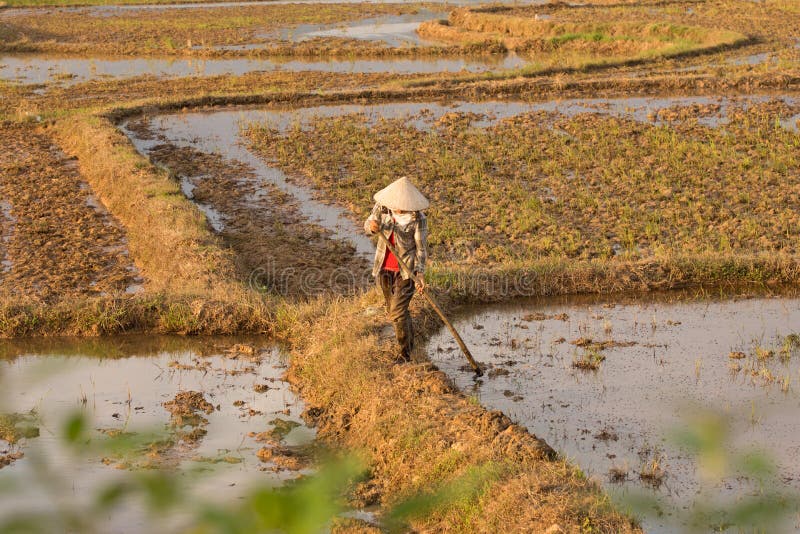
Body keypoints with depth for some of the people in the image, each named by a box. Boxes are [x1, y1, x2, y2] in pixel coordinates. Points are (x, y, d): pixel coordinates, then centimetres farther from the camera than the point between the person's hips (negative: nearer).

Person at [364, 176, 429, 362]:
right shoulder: (383, 205, -8)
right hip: (384, 268, 5)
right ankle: (409, 341, 41)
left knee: (397, 312, -9)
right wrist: (373, 226, -27)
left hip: (407, 270, -5)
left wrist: (420, 274, -23)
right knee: (394, 310, 18)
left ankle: (405, 354, 7)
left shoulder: (418, 218, -18)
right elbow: (367, 227, -2)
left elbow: (421, 248, -13)